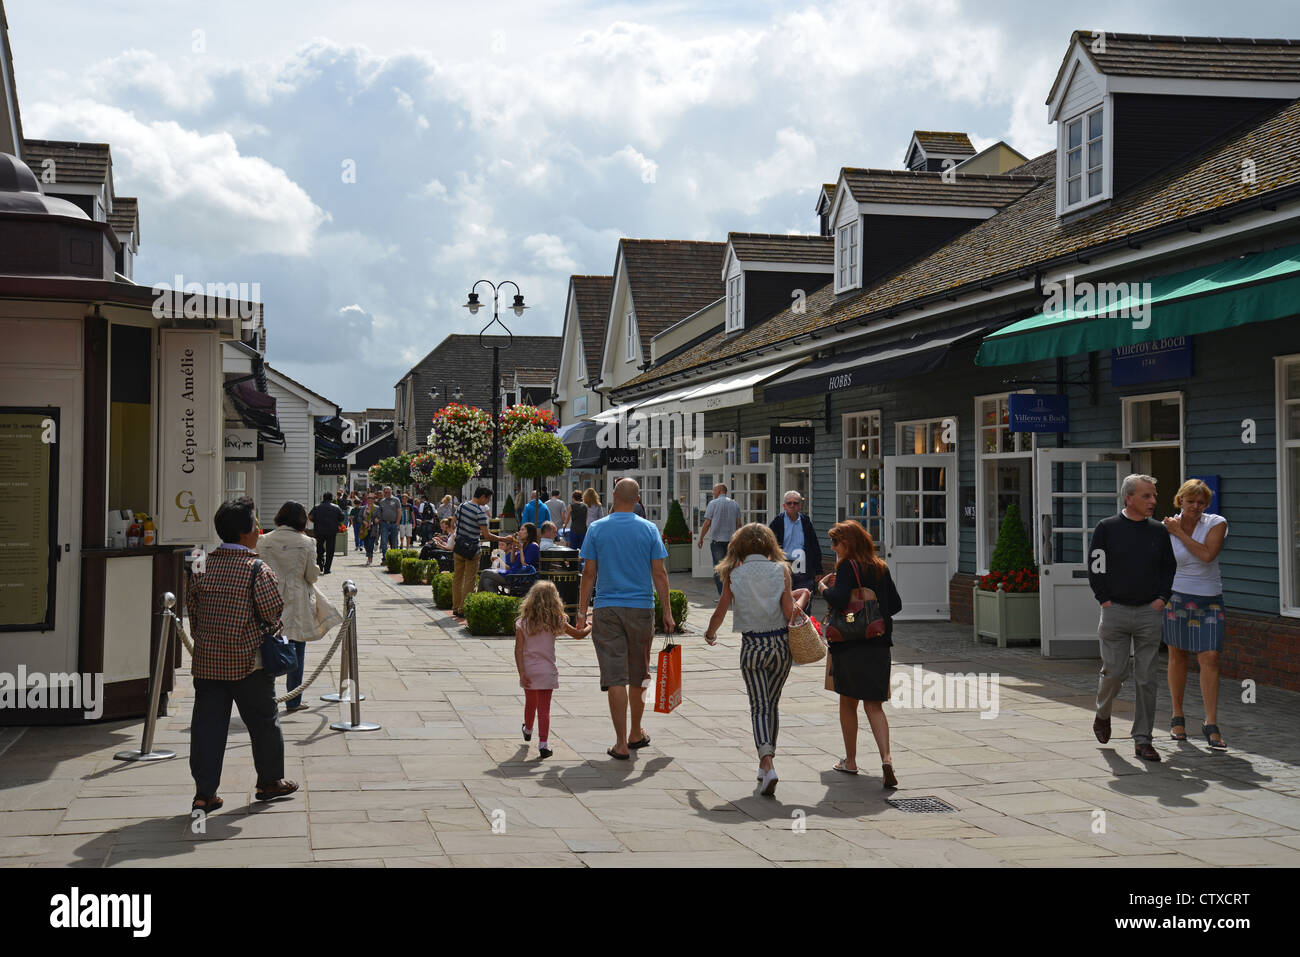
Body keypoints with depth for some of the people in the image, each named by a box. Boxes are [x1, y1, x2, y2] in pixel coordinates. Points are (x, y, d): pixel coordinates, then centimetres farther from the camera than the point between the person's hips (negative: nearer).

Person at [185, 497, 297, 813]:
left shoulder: (203, 567, 2)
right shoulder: (258, 570, -14)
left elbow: (191, 606, 9)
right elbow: (273, 612, -10)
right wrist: (271, 633, 11)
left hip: (206, 661, 4)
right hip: (248, 660, -4)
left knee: (207, 724, 7)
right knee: (263, 720, 13)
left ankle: (204, 792, 6)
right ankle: (270, 780, 26)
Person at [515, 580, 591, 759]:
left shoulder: (523, 622, -4)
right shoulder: (556, 622, -6)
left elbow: (518, 649, -9)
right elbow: (579, 634, 6)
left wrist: (522, 673, -8)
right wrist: (590, 627, 26)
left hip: (528, 671, 2)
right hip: (546, 671, -2)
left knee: (530, 703, 22)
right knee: (544, 707, 1)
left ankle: (528, 730, 48)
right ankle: (543, 743, -9)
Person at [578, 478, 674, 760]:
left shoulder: (597, 529, -1)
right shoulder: (649, 530, 0)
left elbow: (589, 573, -1)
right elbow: (659, 574, -1)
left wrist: (582, 612, 4)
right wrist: (667, 612, 5)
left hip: (607, 609, -1)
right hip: (641, 609, 1)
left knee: (615, 677, -1)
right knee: (638, 676, 16)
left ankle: (621, 744, -4)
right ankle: (636, 734, 30)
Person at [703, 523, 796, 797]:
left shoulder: (734, 574, -1)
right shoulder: (781, 570, -2)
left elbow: (720, 612, 4)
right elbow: (790, 612, -10)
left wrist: (710, 635, 21)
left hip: (752, 646, -1)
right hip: (781, 645, 1)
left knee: (759, 707, 1)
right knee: (772, 705, 16)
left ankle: (767, 763, -19)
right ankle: (766, 763, 25)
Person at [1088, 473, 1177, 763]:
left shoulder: (1158, 531, 9)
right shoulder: (1106, 528, 0)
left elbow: (1169, 567, 16)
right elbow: (1096, 567, 2)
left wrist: (1162, 598, 4)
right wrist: (1104, 599, -4)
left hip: (1149, 612, 2)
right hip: (1115, 611, -2)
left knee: (1146, 677, 0)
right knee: (1114, 671, -3)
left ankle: (1142, 739, 6)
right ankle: (1102, 715, 28)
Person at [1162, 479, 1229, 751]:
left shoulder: (1217, 524, -3)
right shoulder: (1166, 528, -3)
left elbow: (1207, 555, -19)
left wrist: (1180, 533, -15)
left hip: (1209, 599, 0)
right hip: (1176, 597, 0)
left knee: (1210, 659, -8)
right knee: (1177, 657, 8)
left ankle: (1211, 724, -5)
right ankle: (1178, 718, 22)